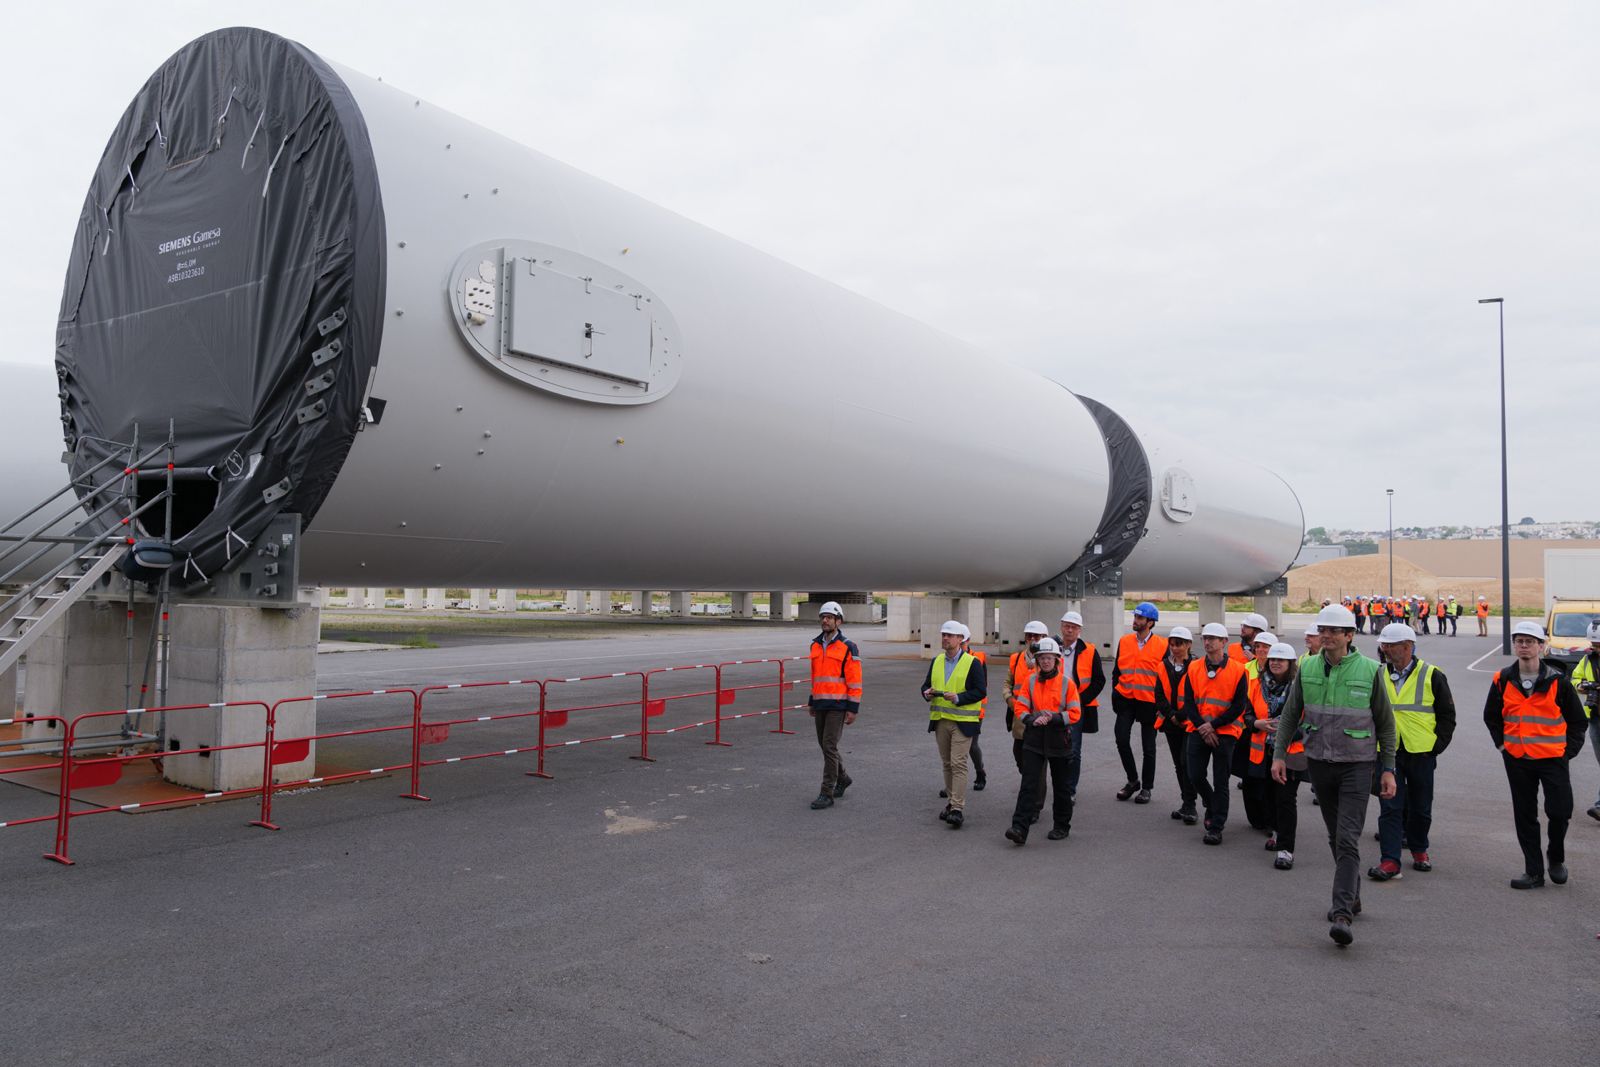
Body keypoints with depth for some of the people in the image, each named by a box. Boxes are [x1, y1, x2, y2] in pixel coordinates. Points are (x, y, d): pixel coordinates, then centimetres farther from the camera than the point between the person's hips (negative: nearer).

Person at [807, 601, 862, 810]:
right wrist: (812, 702, 20)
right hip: (820, 704, 7)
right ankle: (842, 778, 37)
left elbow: (855, 680, -10)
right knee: (824, 745, 14)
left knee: (829, 746, -10)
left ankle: (827, 794, -4)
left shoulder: (847, 647, -9)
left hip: (838, 705, -7)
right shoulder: (816, 645, 10)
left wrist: (853, 709, -13)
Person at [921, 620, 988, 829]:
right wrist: (927, 693, -7)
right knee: (946, 763, 13)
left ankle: (958, 809, -12)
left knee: (958, 764, -11)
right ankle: (952, 802, 25)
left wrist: (958, 698, -21)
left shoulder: (972, 663, -6)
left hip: (962, 721, -6)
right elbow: (926, 685, 16)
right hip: (940, 719, 6)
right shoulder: (936, 661, 12)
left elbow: (981, 691, -9)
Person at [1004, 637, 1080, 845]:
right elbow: (1020, 707, 4)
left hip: (1058, 739, -1)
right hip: (1034, 738, 1)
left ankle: (1061, 826, 28)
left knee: (1060, 785, 12)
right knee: (1028, 783, -7)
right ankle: (1020, 828, -12)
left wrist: (1054, 718, -18)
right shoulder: (1030, 681, 4)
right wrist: (1032, 720, -15)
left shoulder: (1066, 682, -3)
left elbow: (1075, 712, -5)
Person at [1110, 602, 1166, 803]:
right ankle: (1133, 780, 17)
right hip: (1126, 700, 3)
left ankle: (1146, 788, 19)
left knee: (1148, 747, 7)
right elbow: (1117, 671, 11)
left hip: (1149, 702, -3)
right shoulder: (1124, 642, 5)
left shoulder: (1162, 645, -5)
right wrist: (1115, 696, 5)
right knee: (1122, 741, -3)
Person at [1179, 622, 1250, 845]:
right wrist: (1202, 726, -9)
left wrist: (1213, 725, -13)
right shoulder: (1193, 668, 4)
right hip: (1198, 731, 3)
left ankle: (1216, 827, 9)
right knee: (1195, 776, 2)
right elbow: (1188, 702, 2)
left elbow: (1239, 706, -7)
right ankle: (1212, 807, 31)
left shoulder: (1238, 670, -5)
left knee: (1220, 782, 0)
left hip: (1225, 732, -3)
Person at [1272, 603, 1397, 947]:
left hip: (1357, 764, -4)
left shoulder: (1369, 670, -6)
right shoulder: (1307, 670, 2)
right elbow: (1290, 714, 9)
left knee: (1348, 839, -11)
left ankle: (1342, 914, -13)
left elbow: (1385, 723, 1)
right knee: (1336, 837, 15)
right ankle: (1352, 896, 33)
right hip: (1319, 763, 4)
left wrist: (1388, 769, 0)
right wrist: (1279, 754, 1)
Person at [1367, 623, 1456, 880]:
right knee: (1390, 807, -3)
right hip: (1387, 753, 1)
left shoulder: (1432, 676, -2)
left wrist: (1437, 746, -4)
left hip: (1422, 753, -1)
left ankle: (1419, 850, 32)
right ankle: (1390, 860, -2)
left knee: (1421, 808, 13)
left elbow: (1447, 715, 3)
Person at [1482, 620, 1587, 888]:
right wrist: (1502, 743, 8)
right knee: (1524, 816, 7)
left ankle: (1556, 858, 23)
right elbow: (1491, 716, 16)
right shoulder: (1503, 680, 2)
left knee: (1559, 811, -6)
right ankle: (1534, 871, 17)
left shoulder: (1557, 681, -5)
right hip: (1516, 759, 3)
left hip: (1553, 758, -2)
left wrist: (1568, 750, -3)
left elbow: (1578, 720, 4)